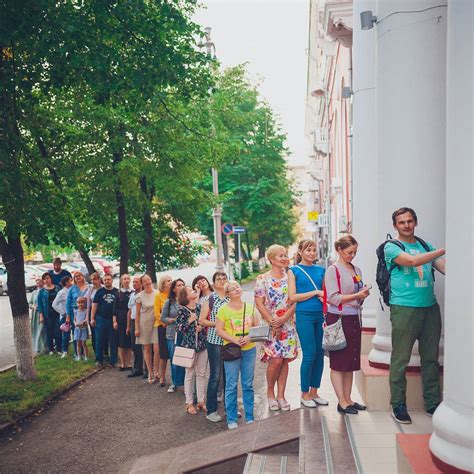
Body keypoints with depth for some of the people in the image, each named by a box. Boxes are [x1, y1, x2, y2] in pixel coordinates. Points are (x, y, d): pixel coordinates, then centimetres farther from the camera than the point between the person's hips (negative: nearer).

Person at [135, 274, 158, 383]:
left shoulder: (157, 293, -2)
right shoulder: (140, 296, -2)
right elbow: (137, 313, 2)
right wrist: (136, 328, -1)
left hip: (156, 323, 0)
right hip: (144, 324, 1)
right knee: (147, 349, 5)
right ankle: (150, 373, 15)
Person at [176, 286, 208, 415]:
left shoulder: (200, 307, 5)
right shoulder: (182, 310, -6)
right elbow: (178, 328, -8)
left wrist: (202, 326, -7)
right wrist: (189, 321, -18)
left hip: (202, 344, 4)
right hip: (189, 345, -4)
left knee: (201, 374, 10)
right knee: (190, 374, 5)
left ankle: (201, 401, 21)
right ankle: (189, 403, 16)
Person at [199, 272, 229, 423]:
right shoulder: (209, 300, 0)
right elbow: (201, 320, -2)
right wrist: (217, 324, -13)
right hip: (215, 341, -4)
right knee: (215, 376, -2)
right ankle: (211, 410, 8)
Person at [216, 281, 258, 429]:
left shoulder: (249, 307, 7)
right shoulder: (223, 309, -4)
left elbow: (256, 327, 10)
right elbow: (219, 330, -6)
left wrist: (249, 337, -9)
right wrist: (234, 340, -16)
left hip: (249, 349, 3)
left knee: (248, 385, 10)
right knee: (231, 385, 2)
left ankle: (249, 417, 21)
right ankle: (231, 420, 12)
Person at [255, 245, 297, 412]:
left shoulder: (290, 277, 7)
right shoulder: (262, 279, -3)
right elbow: (259, 304, -6)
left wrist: (283, 320, -11)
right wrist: (273, 324, -11)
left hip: (288, 325, 3)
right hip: (270, 325, -3)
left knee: (285, 360, 3)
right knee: (275, 360, -10)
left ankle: (281, 395, 14)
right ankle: (270, 392, 12)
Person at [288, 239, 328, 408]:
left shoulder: (320, 270, 13)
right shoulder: (294, 270, 2)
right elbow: (293, 297, -6)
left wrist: (324, 297, -3)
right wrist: (315, 293, -9)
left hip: (320, 315, 5)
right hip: (304, 316, -5)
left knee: (320, 354, 6)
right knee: (309, 355, -5)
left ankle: (314, 391, 19)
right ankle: (305, 394, 10)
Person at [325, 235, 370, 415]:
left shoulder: (357, 270, 13)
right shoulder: (333, 270, -7)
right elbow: (334, 298, -13)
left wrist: (363, 294, -3)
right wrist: (357, 295, -18)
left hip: (354, 318, 7)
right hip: (339, 319, -7)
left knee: (351, 362, 11)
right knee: (338, 363, 0)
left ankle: (348, 399, 19)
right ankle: (342, 402, 5)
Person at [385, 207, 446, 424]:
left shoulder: (426, 246, 17)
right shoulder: (391, 247, 0)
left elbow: (446, 268, 9)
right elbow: (412, 261, -16)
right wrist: (445, 249, -16)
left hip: (430, 308, 5)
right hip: (404, 308, -5)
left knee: (431, 358, 10)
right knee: (400, 359, -1)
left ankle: (432, 403, 20)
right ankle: (398, 404, 9)